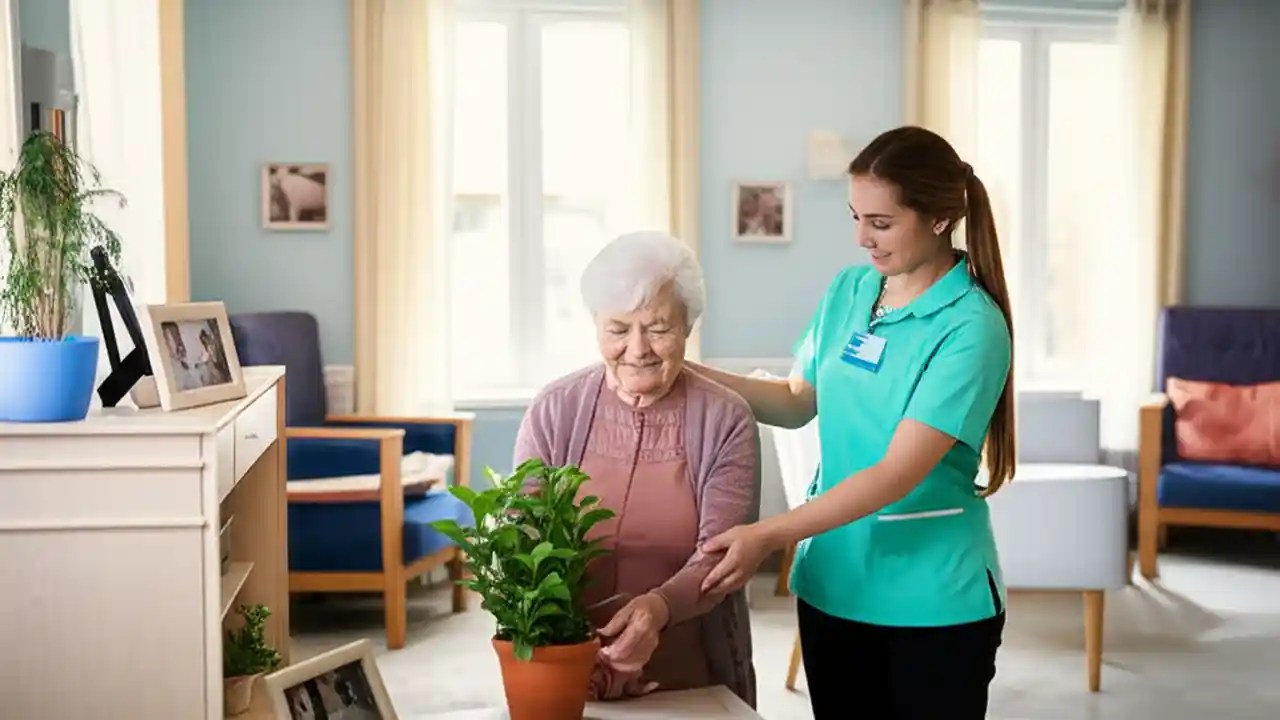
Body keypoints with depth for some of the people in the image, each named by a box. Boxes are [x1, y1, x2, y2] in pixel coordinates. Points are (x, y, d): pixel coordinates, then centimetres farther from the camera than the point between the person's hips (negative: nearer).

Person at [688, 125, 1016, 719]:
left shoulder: (971, 327, -17)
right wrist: (693, 376, 0)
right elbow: (799, 402, 13)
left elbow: (897, 474, -23)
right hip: (833, 582, 6)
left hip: (934, 599, -5)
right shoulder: (847, 290, 2)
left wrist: (769, 535, -28)